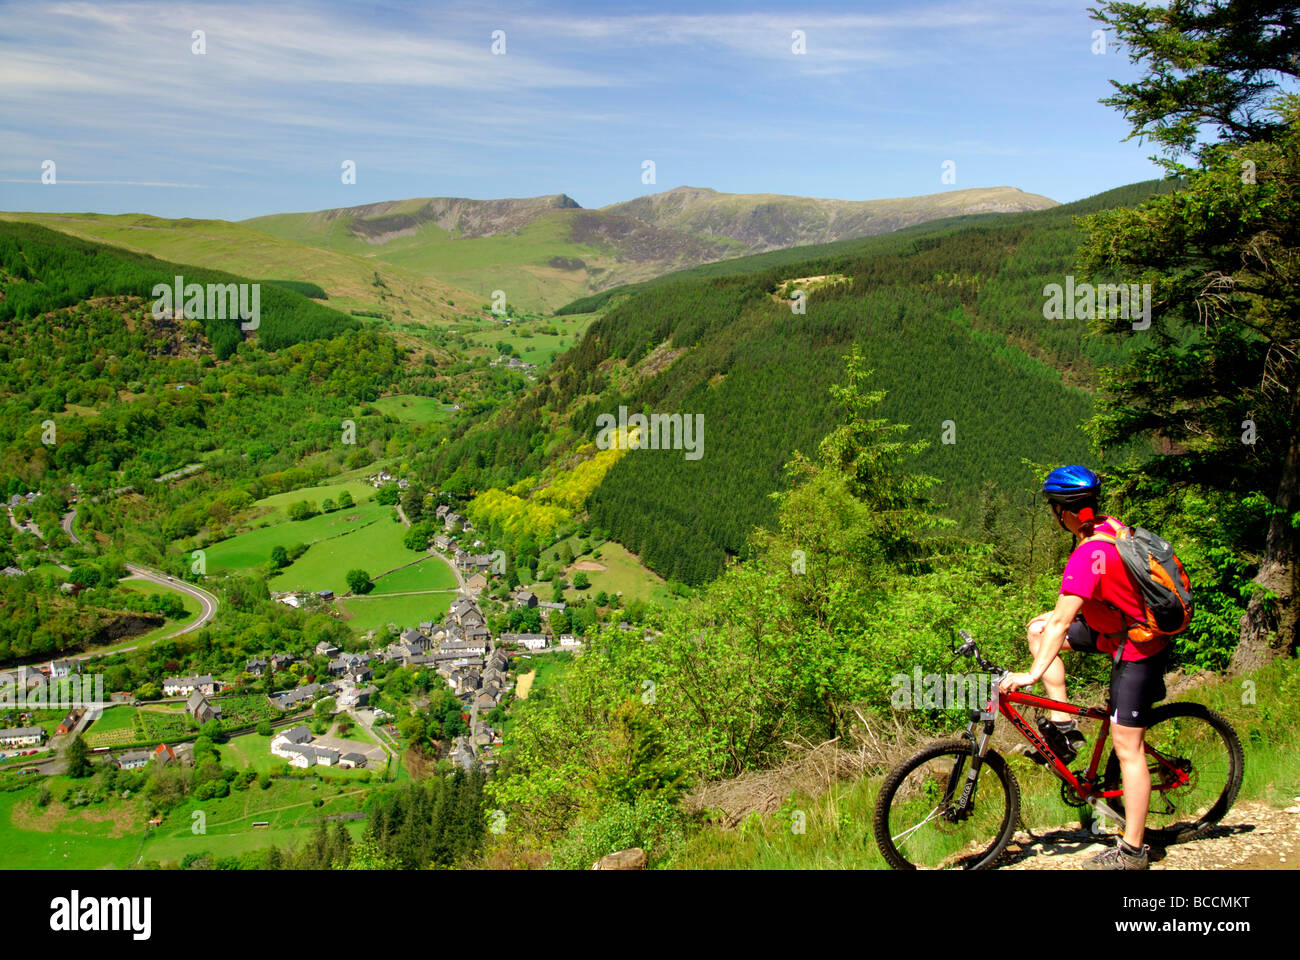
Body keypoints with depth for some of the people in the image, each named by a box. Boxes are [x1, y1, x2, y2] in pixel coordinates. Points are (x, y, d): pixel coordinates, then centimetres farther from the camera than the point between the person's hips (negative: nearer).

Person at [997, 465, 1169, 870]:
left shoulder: (1088, 555, -30)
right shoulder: (1110, 527, -3)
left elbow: (1061, 623, -34)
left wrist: (1031, 674, -34)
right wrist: (1064, 611, 21)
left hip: (1135, 650, -10)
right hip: (1134, 623, 10)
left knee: (1127, 748, -4)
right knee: (1036, 629, 7)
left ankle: (1132, 851, 6)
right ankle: (1064, 727, 9)